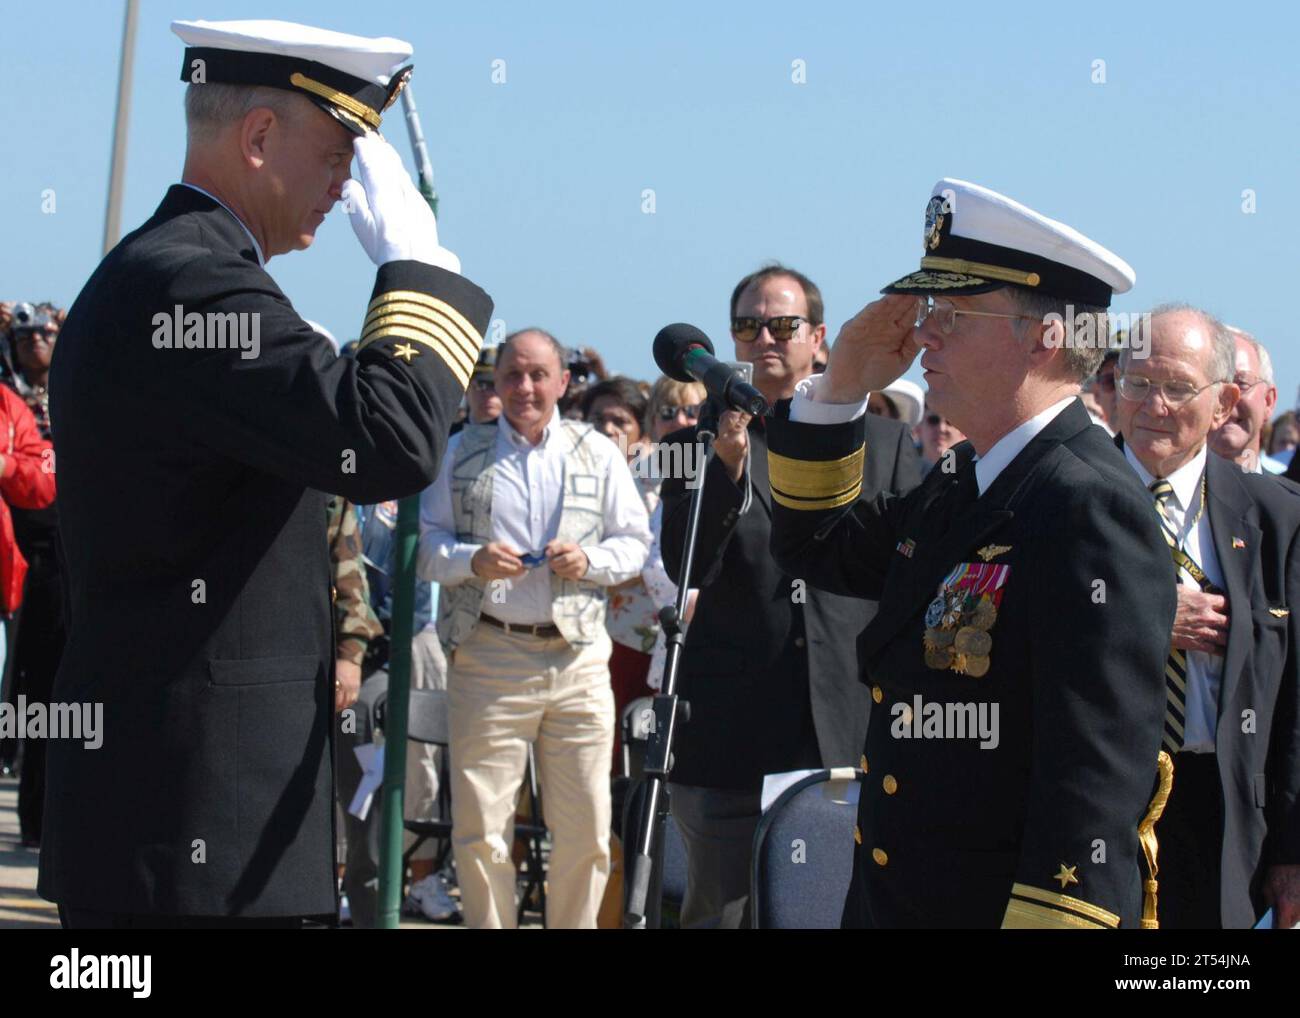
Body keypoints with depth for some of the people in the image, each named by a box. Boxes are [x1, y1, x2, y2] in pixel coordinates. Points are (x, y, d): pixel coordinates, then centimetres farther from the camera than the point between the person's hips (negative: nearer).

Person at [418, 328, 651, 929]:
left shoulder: (598, 454, 12)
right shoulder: (461, 453, 9)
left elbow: (635, 542, 12)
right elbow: (426, 544, 6)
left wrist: (590, 561, -8)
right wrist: (472, 560, -14)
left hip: (577, 656, 1)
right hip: (487, 657, -1)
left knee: (584, 828, 2)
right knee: (480, 828, -2)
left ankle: (575, 926, 15)